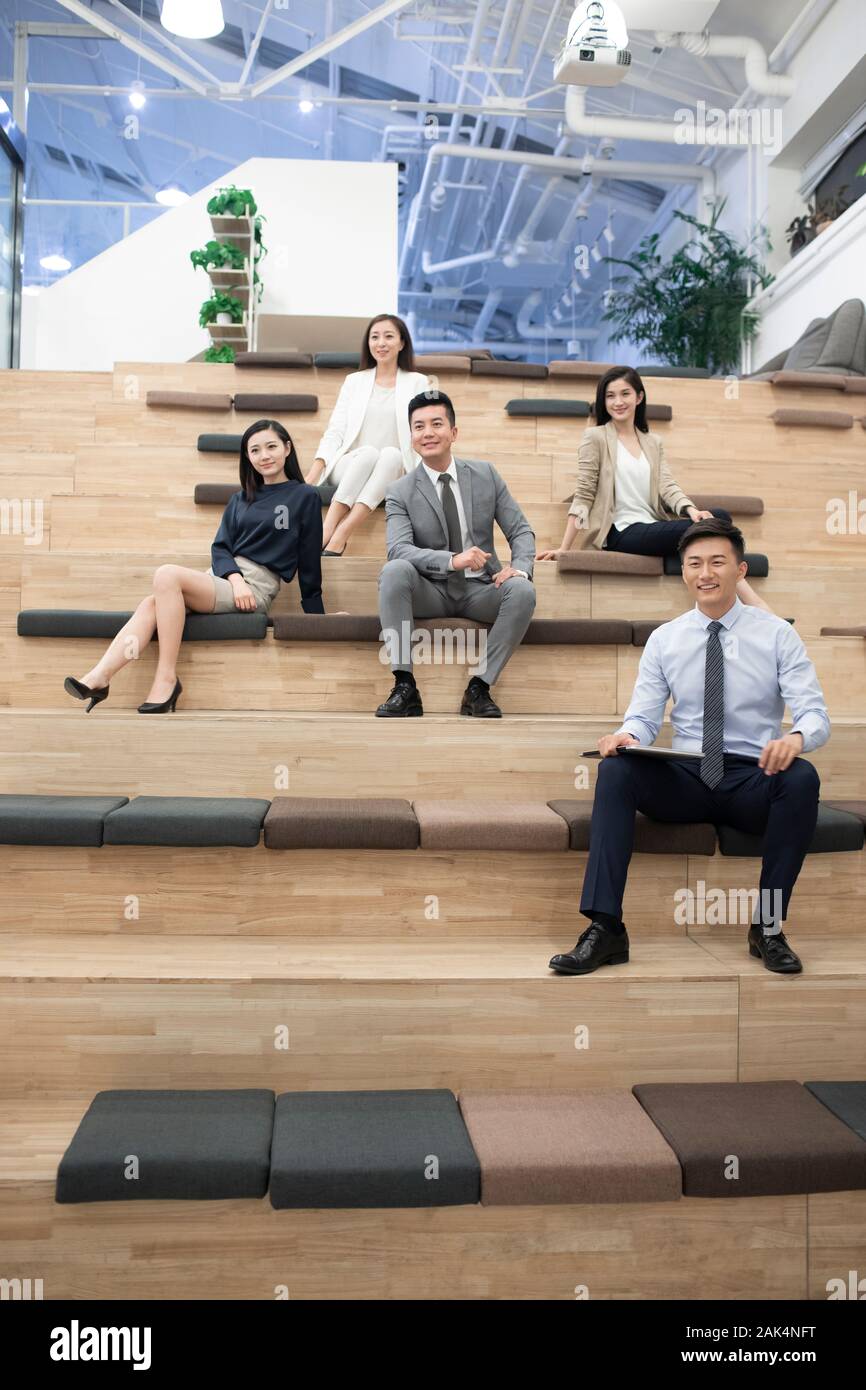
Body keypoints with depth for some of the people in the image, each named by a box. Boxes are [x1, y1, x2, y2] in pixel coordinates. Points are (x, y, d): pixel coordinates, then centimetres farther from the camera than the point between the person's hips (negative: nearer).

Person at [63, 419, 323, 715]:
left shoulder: (305, 497, 5)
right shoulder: (240, 499, 21)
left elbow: (309, 561, 3)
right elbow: (220, 547, 11)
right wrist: (236, 579, -10)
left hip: (256, 588, -6)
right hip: (222, 578, 6)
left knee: (167, 575, -28)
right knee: (151, 603, -22)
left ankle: (166, 679, -28)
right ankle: (98, 678, -36)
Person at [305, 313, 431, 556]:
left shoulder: (418, 382, 14)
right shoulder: (354, 381, 17)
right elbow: (335, 432, 9)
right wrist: (311, 477, -7)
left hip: (394, 474, 0)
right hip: (351, 466, 1)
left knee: (391, 453, -35)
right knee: (369, 452, -34)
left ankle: (340, 537, -43)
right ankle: (325, 531, -41)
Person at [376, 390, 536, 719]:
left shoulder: (485, 475, 5)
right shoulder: (400, 493, -2)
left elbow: (520, 531, 5)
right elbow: (399, 550, -18)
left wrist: (519, 568, -19)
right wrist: (452, 560, -35)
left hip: (481, 590, 1)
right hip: (430, 592, -1)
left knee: (523, 590, -29)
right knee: (394, 571, -31)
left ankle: (479, 687, -19)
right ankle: (405, 687, -28)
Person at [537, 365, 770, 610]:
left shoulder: (654, 443, 20)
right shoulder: (595, 437, 4)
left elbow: (667, 486, 5)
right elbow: (583, 496, -2)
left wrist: (691, 509, -17)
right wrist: (564, 549, -10)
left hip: (654, 529, 5)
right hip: (621, 532, -5)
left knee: (719, 516, -22)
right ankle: (753, 602, -22)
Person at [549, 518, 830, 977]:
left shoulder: (777, 634, 2)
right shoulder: (664, 639, 7)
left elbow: (815, 714, -5)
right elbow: (644, 718, 4)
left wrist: (795, 739, -30)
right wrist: (626, 735, -22)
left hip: (755, 779, -1)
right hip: (685, 777, 1)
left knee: (802, 777, -33)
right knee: (615, 768, -27)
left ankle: (768, 927, -19)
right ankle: (604, 929, -29)